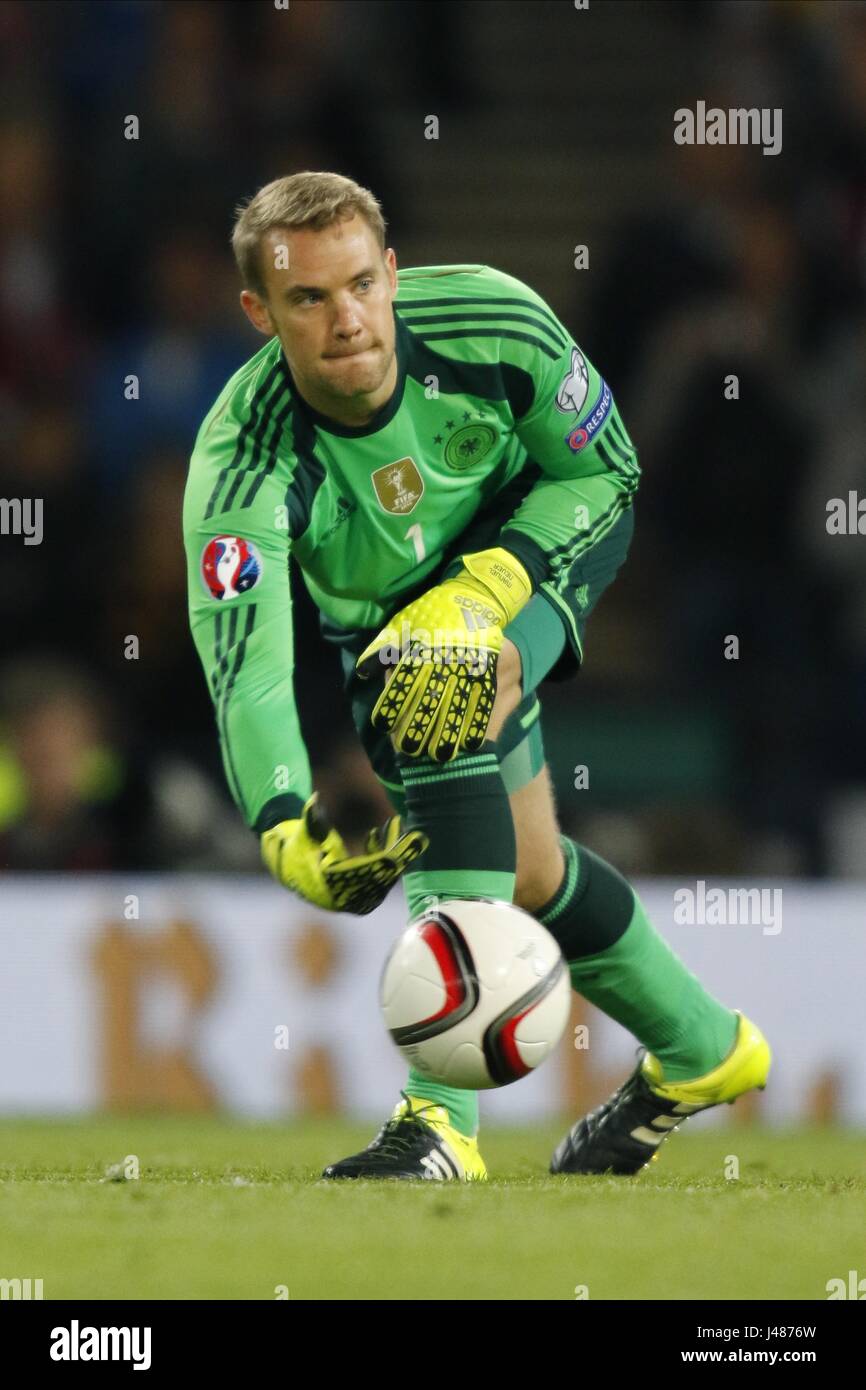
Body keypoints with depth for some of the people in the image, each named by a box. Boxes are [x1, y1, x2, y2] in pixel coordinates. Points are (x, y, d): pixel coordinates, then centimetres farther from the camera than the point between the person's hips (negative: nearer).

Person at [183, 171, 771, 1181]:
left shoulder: (494, 322, -32)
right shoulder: (240, 462, -35)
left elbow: (605, 475, -15)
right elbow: (241, 660, -46)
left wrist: (489, 586, -30)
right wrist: (284, 830, -62)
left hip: (537, 540, -3)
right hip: (380, 614, 3)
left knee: (450, 680, -33)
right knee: (523, 873, 4)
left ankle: (443, 1113, -37)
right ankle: (700, 1051, 37)